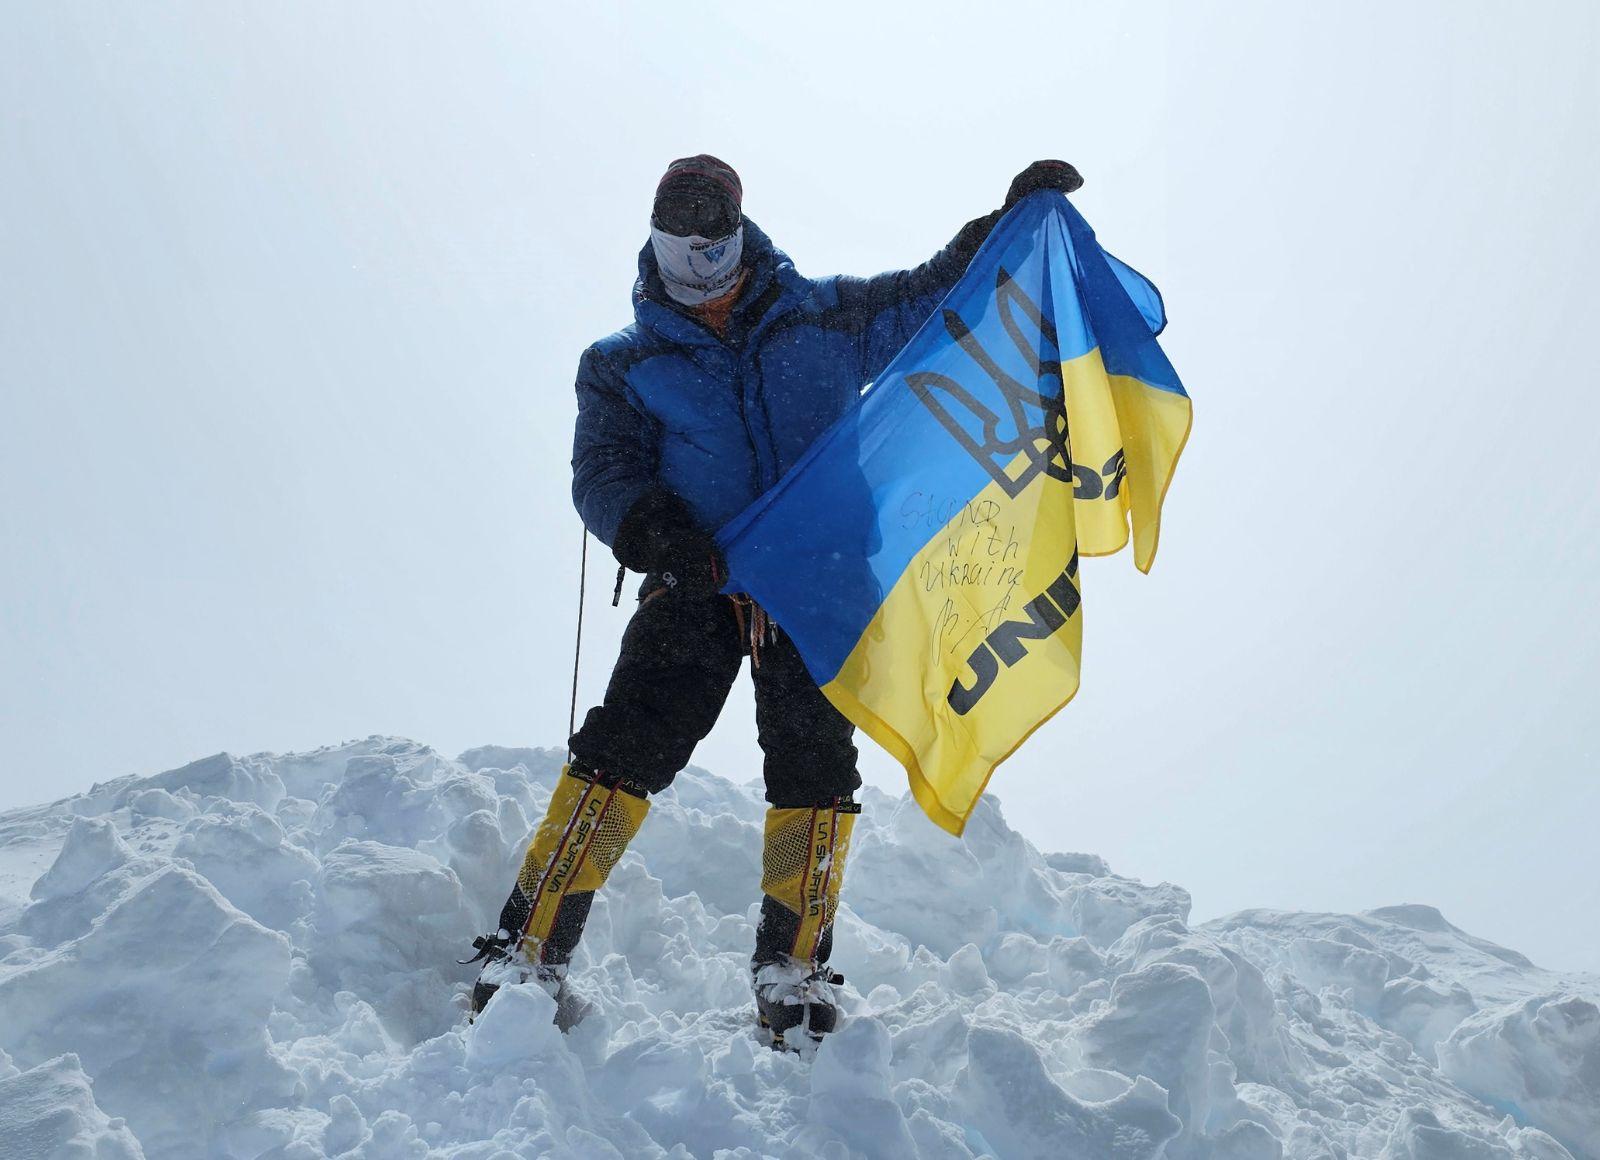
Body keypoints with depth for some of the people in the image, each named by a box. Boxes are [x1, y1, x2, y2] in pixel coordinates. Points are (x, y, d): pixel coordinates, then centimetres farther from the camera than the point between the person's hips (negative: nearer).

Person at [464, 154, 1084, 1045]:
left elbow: (933, 295, 23)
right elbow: (603, 473, 1)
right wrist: (654, 530, -20)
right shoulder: (623, 366, 14)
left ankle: (793, 973, 3)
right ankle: (526, 954, -15)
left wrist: (1015, 217, 14)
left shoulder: (822, 321, 16)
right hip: (698, 582, -1)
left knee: (816, 764, -8)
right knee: (628, 749, -15)